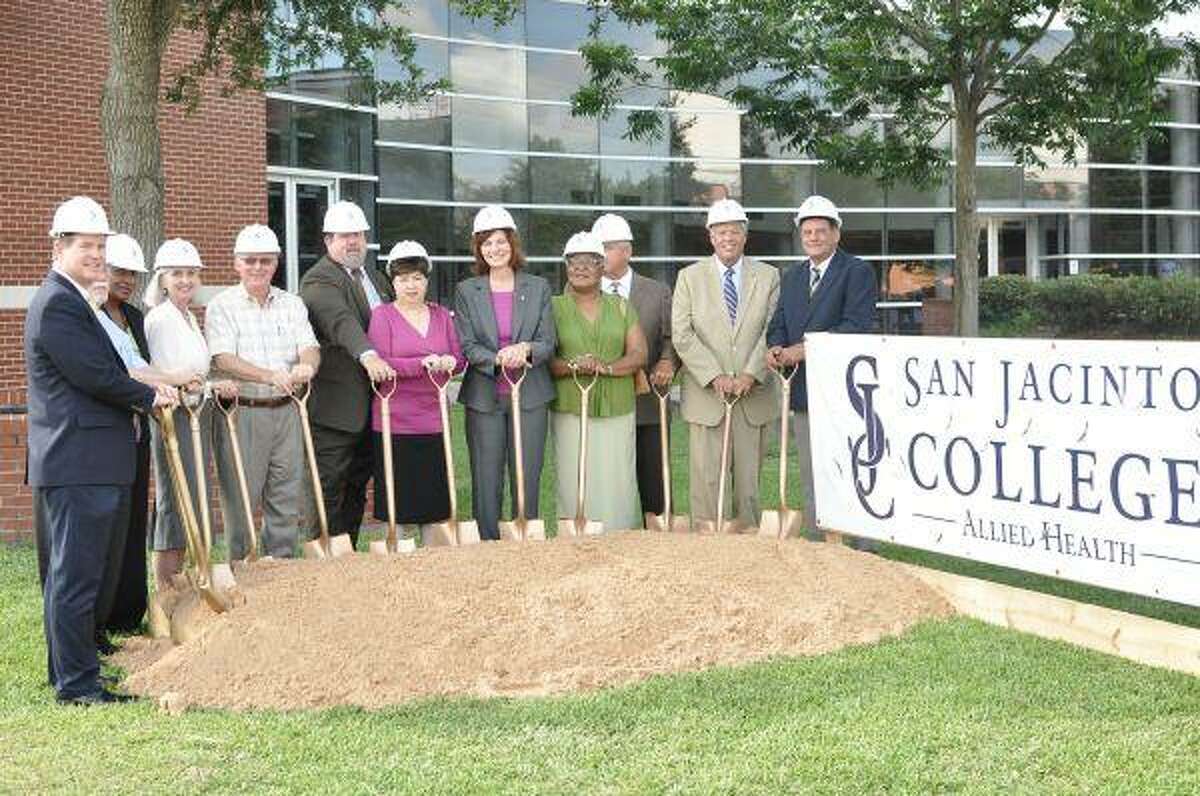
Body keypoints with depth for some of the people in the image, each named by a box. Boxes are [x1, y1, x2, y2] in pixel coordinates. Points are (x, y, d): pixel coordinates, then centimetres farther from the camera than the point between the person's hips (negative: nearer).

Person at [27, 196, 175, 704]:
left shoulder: (77, 300, 21)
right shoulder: (56, 303, -13)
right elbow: (94, 375, -20)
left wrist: (146, 393, 5)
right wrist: (149, 397, -5)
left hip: (100, 464, 11)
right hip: (77, 464, -11)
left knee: (92, 571, 17)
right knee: (76, 575, -5)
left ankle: (71, 671, 27)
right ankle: (76, 682, 1)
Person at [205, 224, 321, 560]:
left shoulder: (292, 304, 12)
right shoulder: (221, 306, 0)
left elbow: (310, 347, 0)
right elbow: (223, 359, -13)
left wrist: (306, 366, -25)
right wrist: (269, 375, -29)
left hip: (286, 410, 4)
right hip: (241, 411, -4)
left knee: (286, 498, 8)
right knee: (240, 499, 0)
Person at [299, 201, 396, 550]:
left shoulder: (376, 277, 18)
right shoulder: (319, 280, -10)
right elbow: (340, 321, -28)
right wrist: (368, 356, -45)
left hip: (371, 402, 8)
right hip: (336, 406, -8)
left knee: (357, 486, 14)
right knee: (329, 489, -4)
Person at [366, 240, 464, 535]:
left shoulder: (442, 315, 13)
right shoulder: (382, 315, 1)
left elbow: (460, 359, 11)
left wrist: (449, 362, -12)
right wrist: (422, 364, -19)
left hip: (434, 420, 4)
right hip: (395, 422, -4)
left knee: (435, 500, 5)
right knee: (398, 501, -1)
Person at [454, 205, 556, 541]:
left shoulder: (538, 288, 7)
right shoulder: (466, 291, 5)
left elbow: (548, 343, 2)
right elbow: (466, 346, -2)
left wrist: (526, 349, -19)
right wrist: (498, 358, -20)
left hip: (530, 396, 1)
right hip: (484, 398, 0)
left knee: (527, 481, 4)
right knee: (486, 484, 2)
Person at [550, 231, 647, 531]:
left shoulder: (621, 307, 13)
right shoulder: (554, 307, 8)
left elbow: (639, 355, 5)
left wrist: (606, 367, -13)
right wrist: (572, 366, -19)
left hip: (617, 410, 1)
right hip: (570, 411, -1)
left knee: (617, 486, -2)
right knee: (575, 486, -5)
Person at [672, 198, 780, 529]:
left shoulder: (768, 276, 7)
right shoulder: (689, 277, 5)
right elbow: (682, 335, -3)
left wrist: (751, 374, -13)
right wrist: (715, 377, -12)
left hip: (754, 397, 1)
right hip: (706, 397, -1)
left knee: (749, 480, 6)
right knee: (707, 480, -1)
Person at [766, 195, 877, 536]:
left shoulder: (857, 272, -4)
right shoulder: (792, 277, 18)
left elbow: (856, 325, -16)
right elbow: (779, 323, 13)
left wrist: (808, 348, -22)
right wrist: (775, 347, -11)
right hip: (804, 393, 7)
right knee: (811, 482, 11)